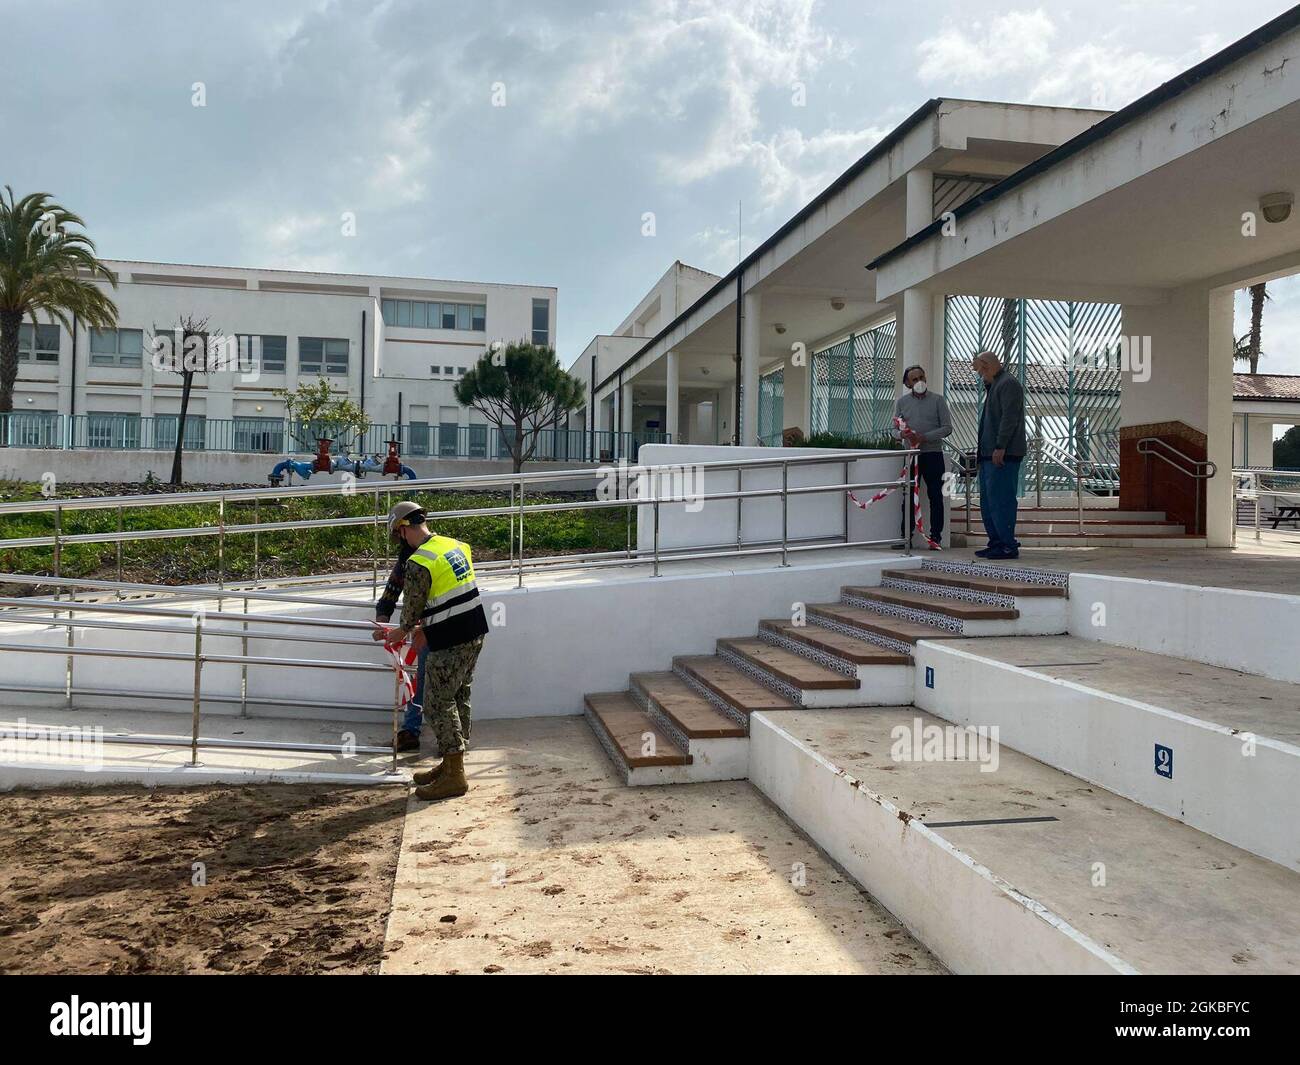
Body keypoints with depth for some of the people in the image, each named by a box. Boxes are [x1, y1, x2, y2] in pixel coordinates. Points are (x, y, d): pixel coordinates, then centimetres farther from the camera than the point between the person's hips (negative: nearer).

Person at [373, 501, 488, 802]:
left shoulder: (418, 563, -17)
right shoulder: (456, 546, 8)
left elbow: (411, 609, -7)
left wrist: (401, 632, 15)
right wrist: (426, 627, 23)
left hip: (450, 644, -9)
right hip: (475, 633, 9)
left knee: (438, 704, 1)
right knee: (459, 698, 17)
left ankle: (454, 777, 6)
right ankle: (452, 763, 29)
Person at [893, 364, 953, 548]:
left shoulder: (937, 400, 3)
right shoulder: (902, 402, 9)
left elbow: (947, 427, -3)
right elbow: (895, 428, 9)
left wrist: (925, 437, -15)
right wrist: (903, 434, -14)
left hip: (933, 454, -2)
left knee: (936, 496, 0)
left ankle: (935, 536, 4)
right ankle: (905, 536, 6)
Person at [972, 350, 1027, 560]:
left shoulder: (1008, 383, -10)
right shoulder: (994, 384, 22)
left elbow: (1009, 417, -20)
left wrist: (1000, 448, -23)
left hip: (1003, 455, -11)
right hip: (990, 454, 11)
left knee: (1001, 500, -10)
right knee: (987, 501, 13)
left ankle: (1008, 546, -7)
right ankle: (996, 542, 19)